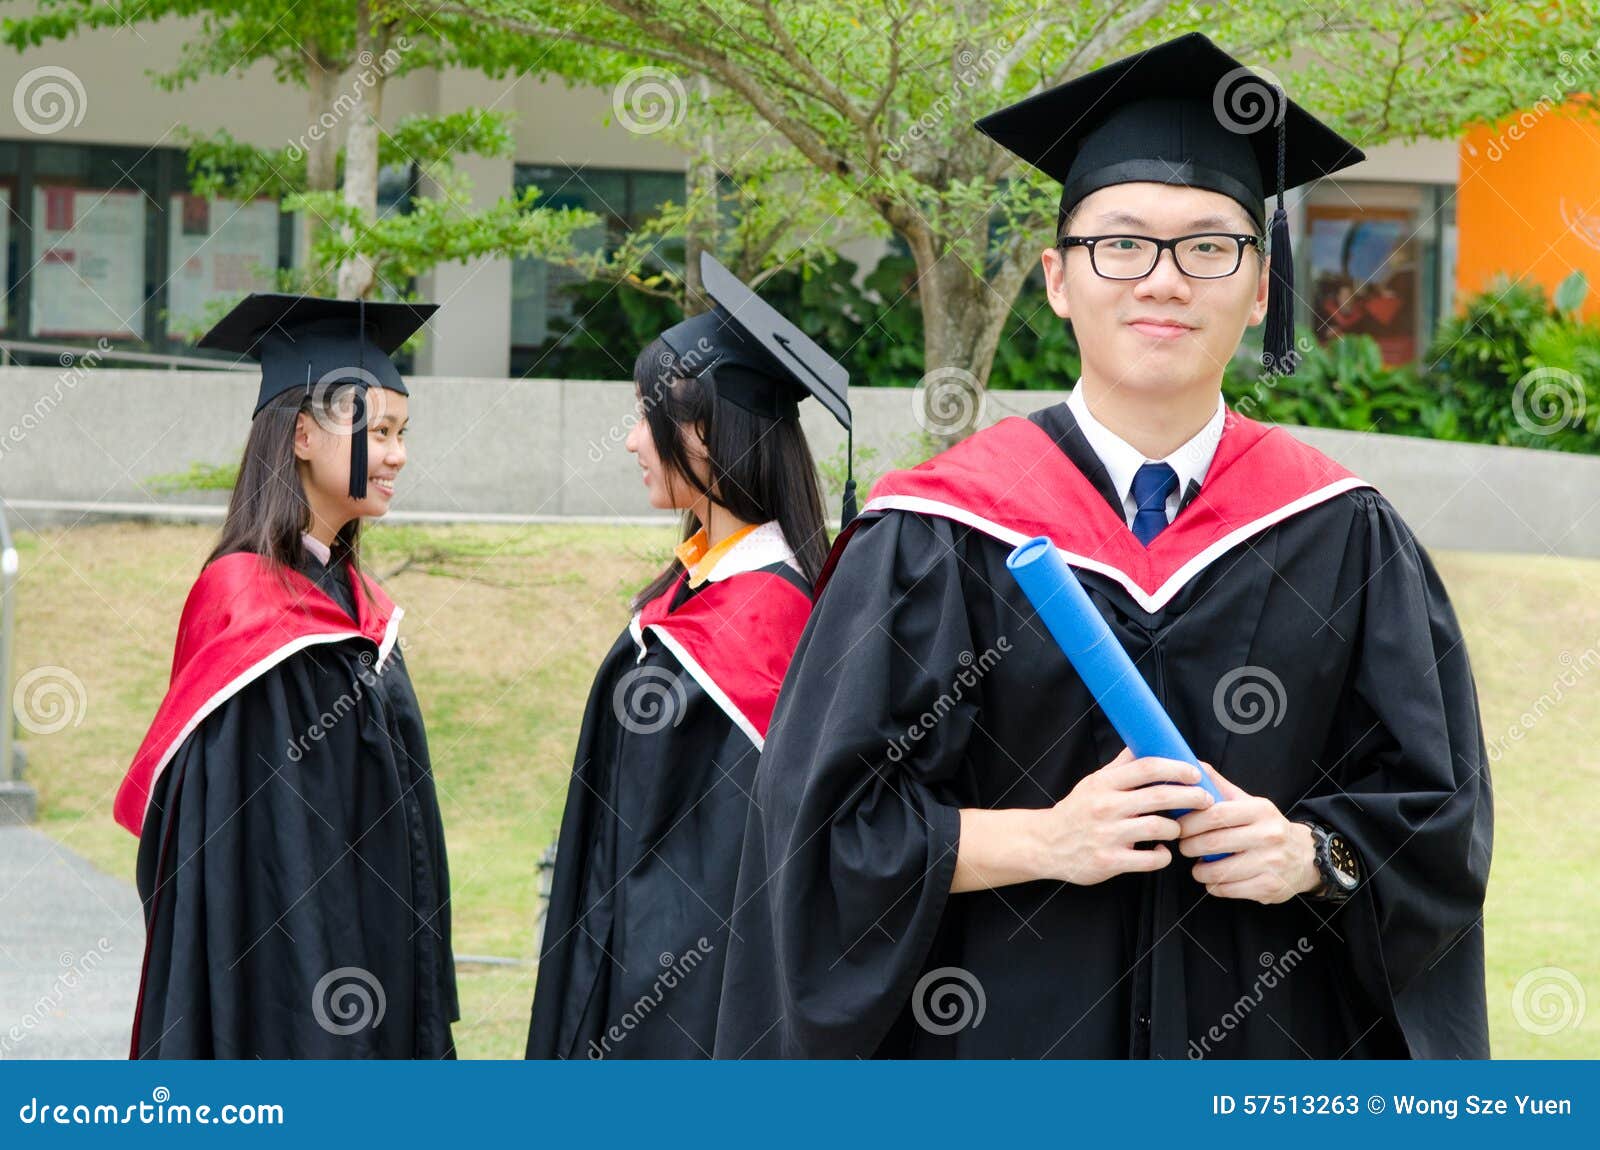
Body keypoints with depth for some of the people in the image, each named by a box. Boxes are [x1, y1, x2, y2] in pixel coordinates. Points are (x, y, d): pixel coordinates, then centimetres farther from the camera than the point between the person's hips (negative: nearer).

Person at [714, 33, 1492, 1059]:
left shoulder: (1342, 539, 2)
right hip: (1000, 1035, -2)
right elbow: (828, 818, -6)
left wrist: (1314, 851, -15)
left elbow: (1435, 807, 5)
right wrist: (1042, 839, -19)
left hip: (1265, 1046, 2)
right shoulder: (936, 537, -3)